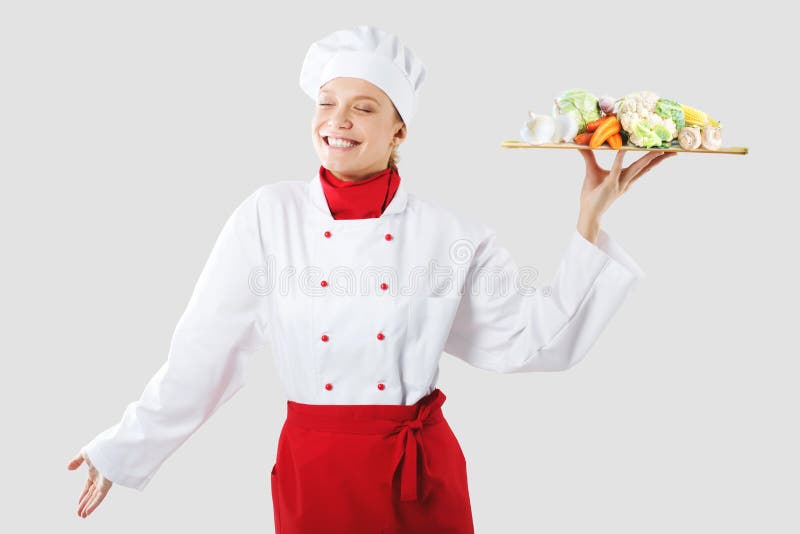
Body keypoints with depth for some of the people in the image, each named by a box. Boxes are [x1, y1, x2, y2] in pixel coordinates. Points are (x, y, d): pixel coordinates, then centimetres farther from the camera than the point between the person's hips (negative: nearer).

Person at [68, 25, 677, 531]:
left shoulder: (453, 234, -5)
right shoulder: (270, 215, -6)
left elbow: (534, 339, -3)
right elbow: (204, 351, 0)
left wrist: (590, 220, -8)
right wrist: (124, 450, 5)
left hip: (422, 470, 1)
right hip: (312, 470, 0)